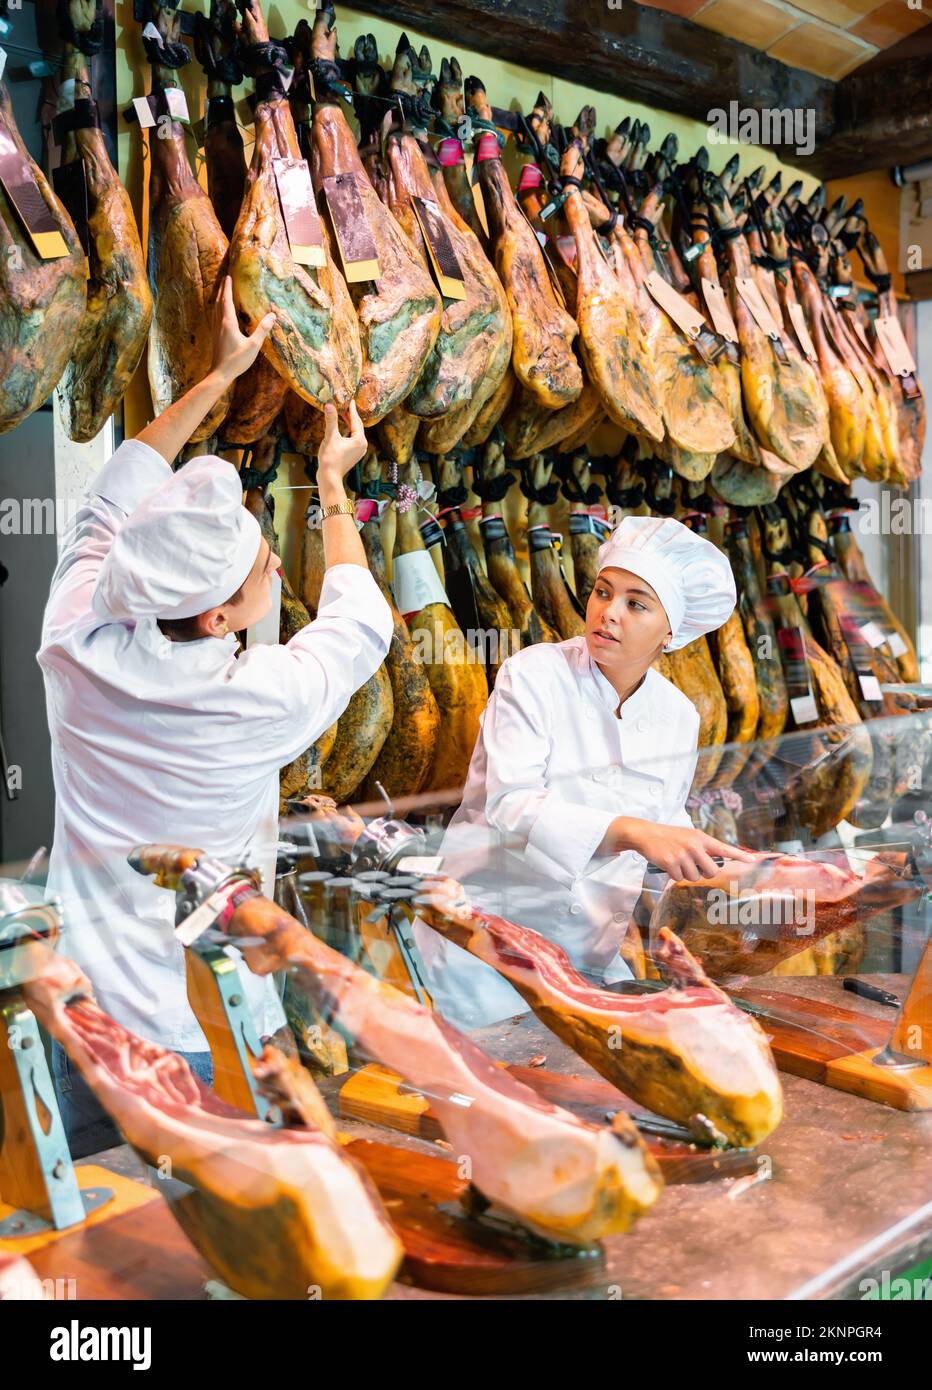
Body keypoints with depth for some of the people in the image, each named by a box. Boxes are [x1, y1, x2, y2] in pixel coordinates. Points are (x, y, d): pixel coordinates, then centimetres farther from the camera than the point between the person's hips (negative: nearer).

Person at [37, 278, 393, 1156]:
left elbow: (111, 503, 9)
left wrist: (218, 376, 17)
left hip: (82, 1028, 4)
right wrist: (332, 483, 17)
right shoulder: (265, 698, -21)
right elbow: (360, 620, 3)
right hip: (209, 1042, -4)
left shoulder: (74, 647, -11)